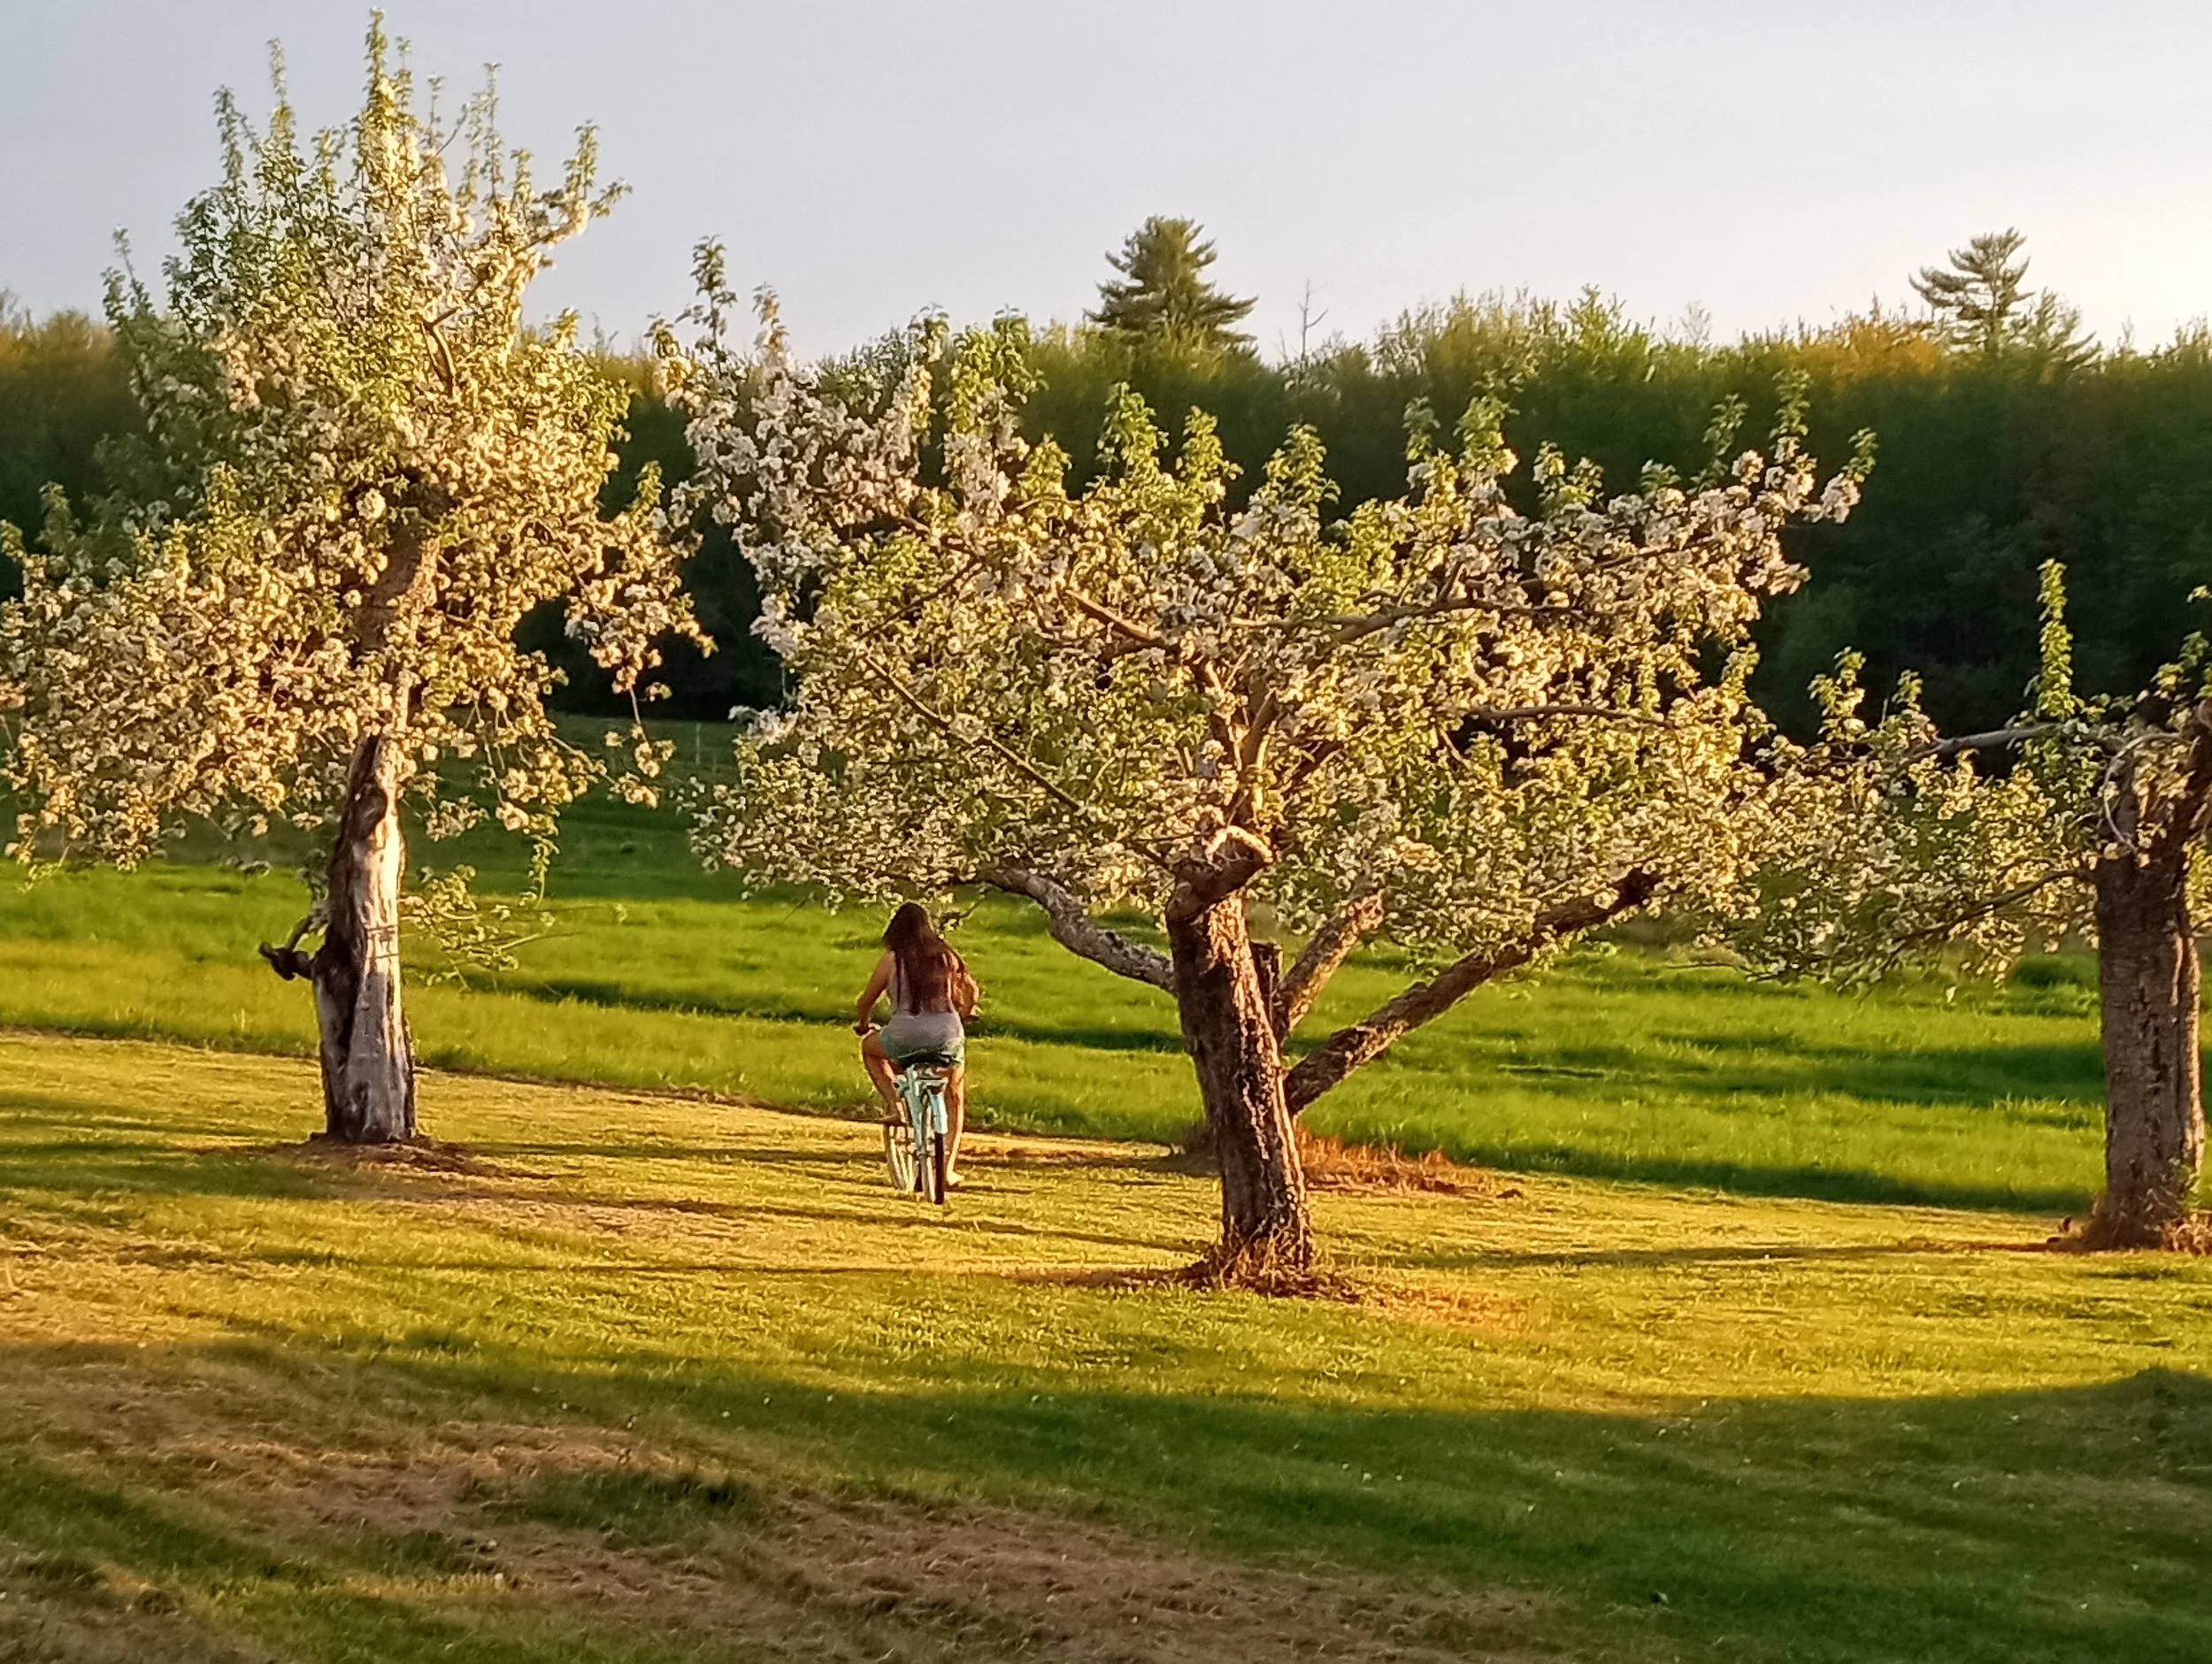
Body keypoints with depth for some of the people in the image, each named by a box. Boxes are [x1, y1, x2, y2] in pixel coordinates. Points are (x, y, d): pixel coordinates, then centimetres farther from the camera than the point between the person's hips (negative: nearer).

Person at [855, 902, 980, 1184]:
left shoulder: (892, 959, 2)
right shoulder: (945, 955, 9)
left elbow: (868, 999, 10)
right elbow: (972, 990, 18)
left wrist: (862, 1024, 32)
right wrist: (963, 1016, 39)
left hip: (906, 1036, -2)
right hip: (948, 1037, 2)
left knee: (870, 1047, 31)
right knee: (955, 1097, 25)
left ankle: (893, 1104, 12)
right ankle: (949, 1167, 18)